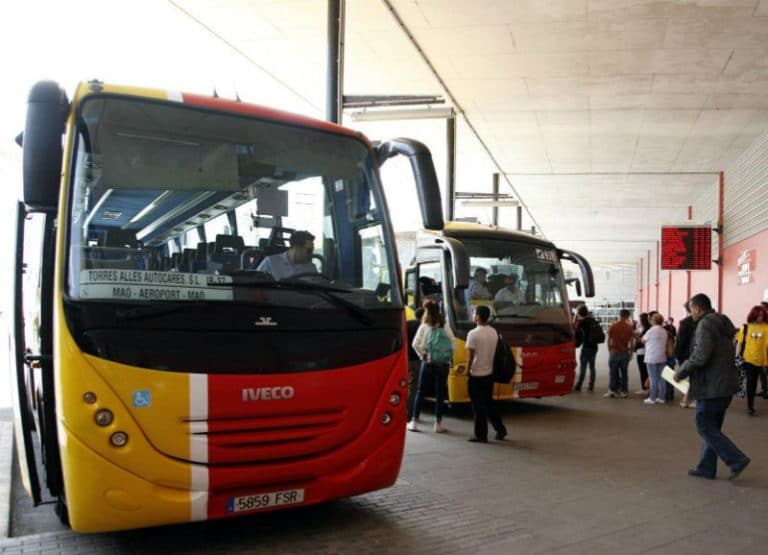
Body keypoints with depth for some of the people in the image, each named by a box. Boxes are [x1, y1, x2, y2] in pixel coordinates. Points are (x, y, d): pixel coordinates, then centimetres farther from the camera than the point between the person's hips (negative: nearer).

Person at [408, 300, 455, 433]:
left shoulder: (424, 326, -3)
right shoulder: (445, 326, 1)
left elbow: (415, 344, -12)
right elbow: (453, 343, -5)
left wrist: (422, 355, -1)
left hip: (428, 362, -1)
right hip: (443, 363, 1)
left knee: (420, 392, 9)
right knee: (440, 393, 7)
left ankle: (414, 422, 10)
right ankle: (438, 424, 9)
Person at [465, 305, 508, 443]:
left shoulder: (473, 334, -16)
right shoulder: (494, 332, 5)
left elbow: (470, 355, -15)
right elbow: (492, 351, 10)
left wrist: (467, 369, -3)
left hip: (476, 374, -7)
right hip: (489, 373, 7)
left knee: (478, 406, 2)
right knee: (489, 403, 19)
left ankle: (481, 435, 8)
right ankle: (500, 429, 19)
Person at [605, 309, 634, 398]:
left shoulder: (612, 326, -5)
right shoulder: (629, 327, -3)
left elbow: (609, 340, -2)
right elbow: (631, 341, -1)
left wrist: (609, 350, 9)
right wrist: (631, 351, 10)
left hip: (614, 352, -1)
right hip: (625, 352, 1)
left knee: (613, 372, 4)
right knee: (624, 372, 8)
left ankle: (612, 391, 2)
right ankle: (623, 391, 9)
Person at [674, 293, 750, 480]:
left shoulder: (706, 324, -15)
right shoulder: (721, 323, 15)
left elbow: (699, 357, -24)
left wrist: (680, 372, -9)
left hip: (711, 386, -10)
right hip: (726, 385, 10)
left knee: (705, 426, 0)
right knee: (712, 427, 14)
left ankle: (737, 460, -2)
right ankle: (706, 468, 20)